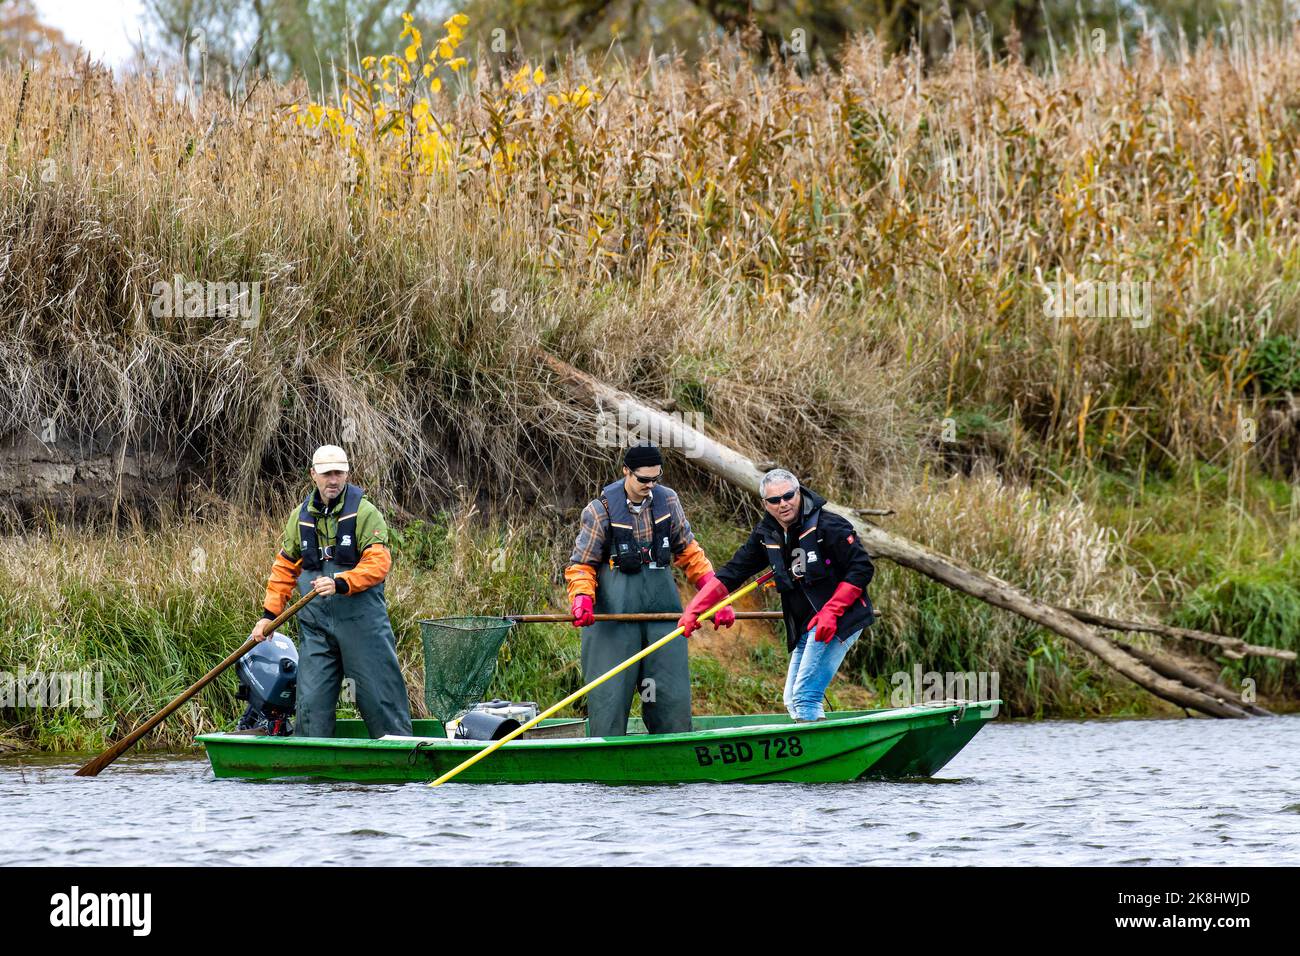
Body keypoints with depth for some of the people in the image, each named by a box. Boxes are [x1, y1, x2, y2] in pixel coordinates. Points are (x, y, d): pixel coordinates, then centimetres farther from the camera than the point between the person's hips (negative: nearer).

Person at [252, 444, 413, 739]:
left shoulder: (364, 513, -4)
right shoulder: (301, 516, 12)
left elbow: (378, 563, -14)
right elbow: (285, 568, 18)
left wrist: (341, 584, -27)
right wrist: (269, 614, 11)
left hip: (361, 618, -4)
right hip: (315, 622, 4)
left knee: (379, 693, -1)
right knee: (312, 700, 3)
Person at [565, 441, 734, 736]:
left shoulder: (667, 501, 6)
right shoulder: (601, 509, -5)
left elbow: (689, 553, 16)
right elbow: (581, 565, 0)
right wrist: (582, 599, -19)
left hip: (661, 602, 4)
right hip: (614, 610, -4)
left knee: (671, 689, 4)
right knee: (610, 691, -4)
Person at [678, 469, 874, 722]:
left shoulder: (827, 526, -14)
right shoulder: (766, 536, 7)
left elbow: (862, 568, -14)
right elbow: (732, 573, 10)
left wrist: (831, 612, -22)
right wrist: (695, 609, 1)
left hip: (839, 621, -8)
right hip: (805, 627, 8)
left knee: (805, 696, -16)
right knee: (793, 701, 10)